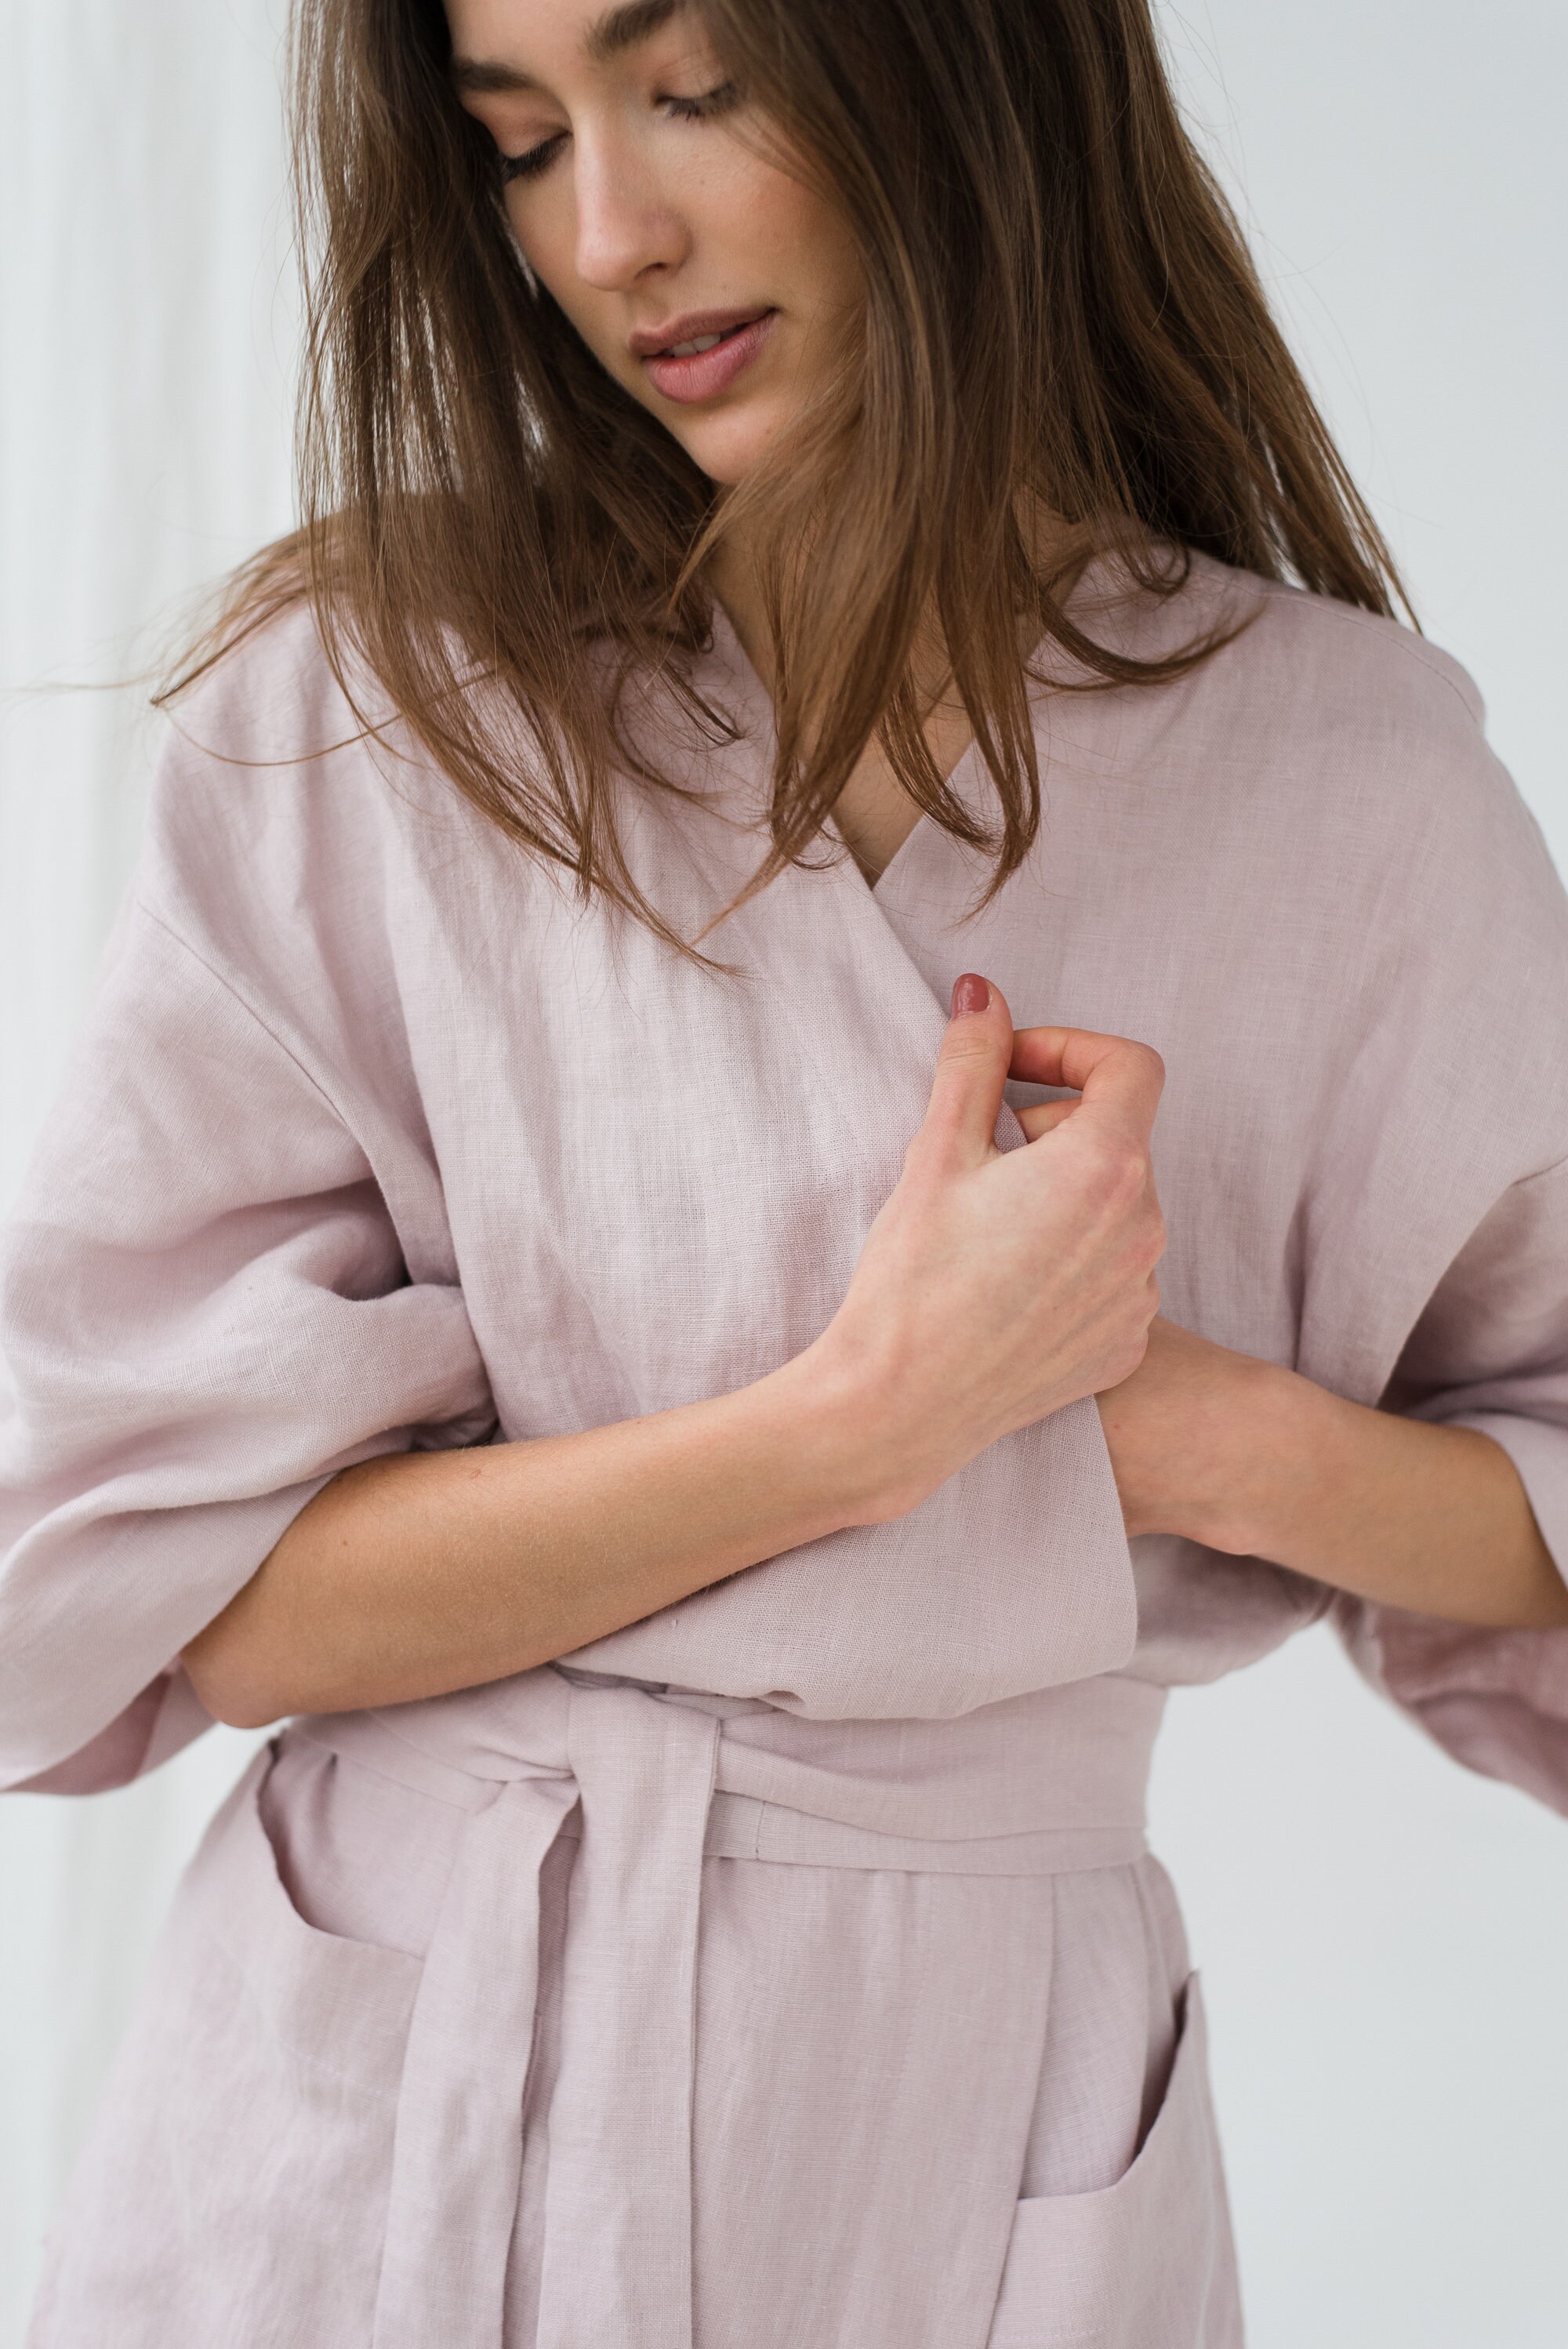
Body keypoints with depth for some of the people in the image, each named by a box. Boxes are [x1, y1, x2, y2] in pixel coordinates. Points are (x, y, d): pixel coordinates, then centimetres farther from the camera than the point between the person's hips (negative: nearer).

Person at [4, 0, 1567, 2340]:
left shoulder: (1350, 768, -4)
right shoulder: (367, 701, -7)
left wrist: (1230, 1443, -15)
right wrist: (872, 1415, -20)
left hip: (983, 2140, 1)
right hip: (380, 2133, -1)